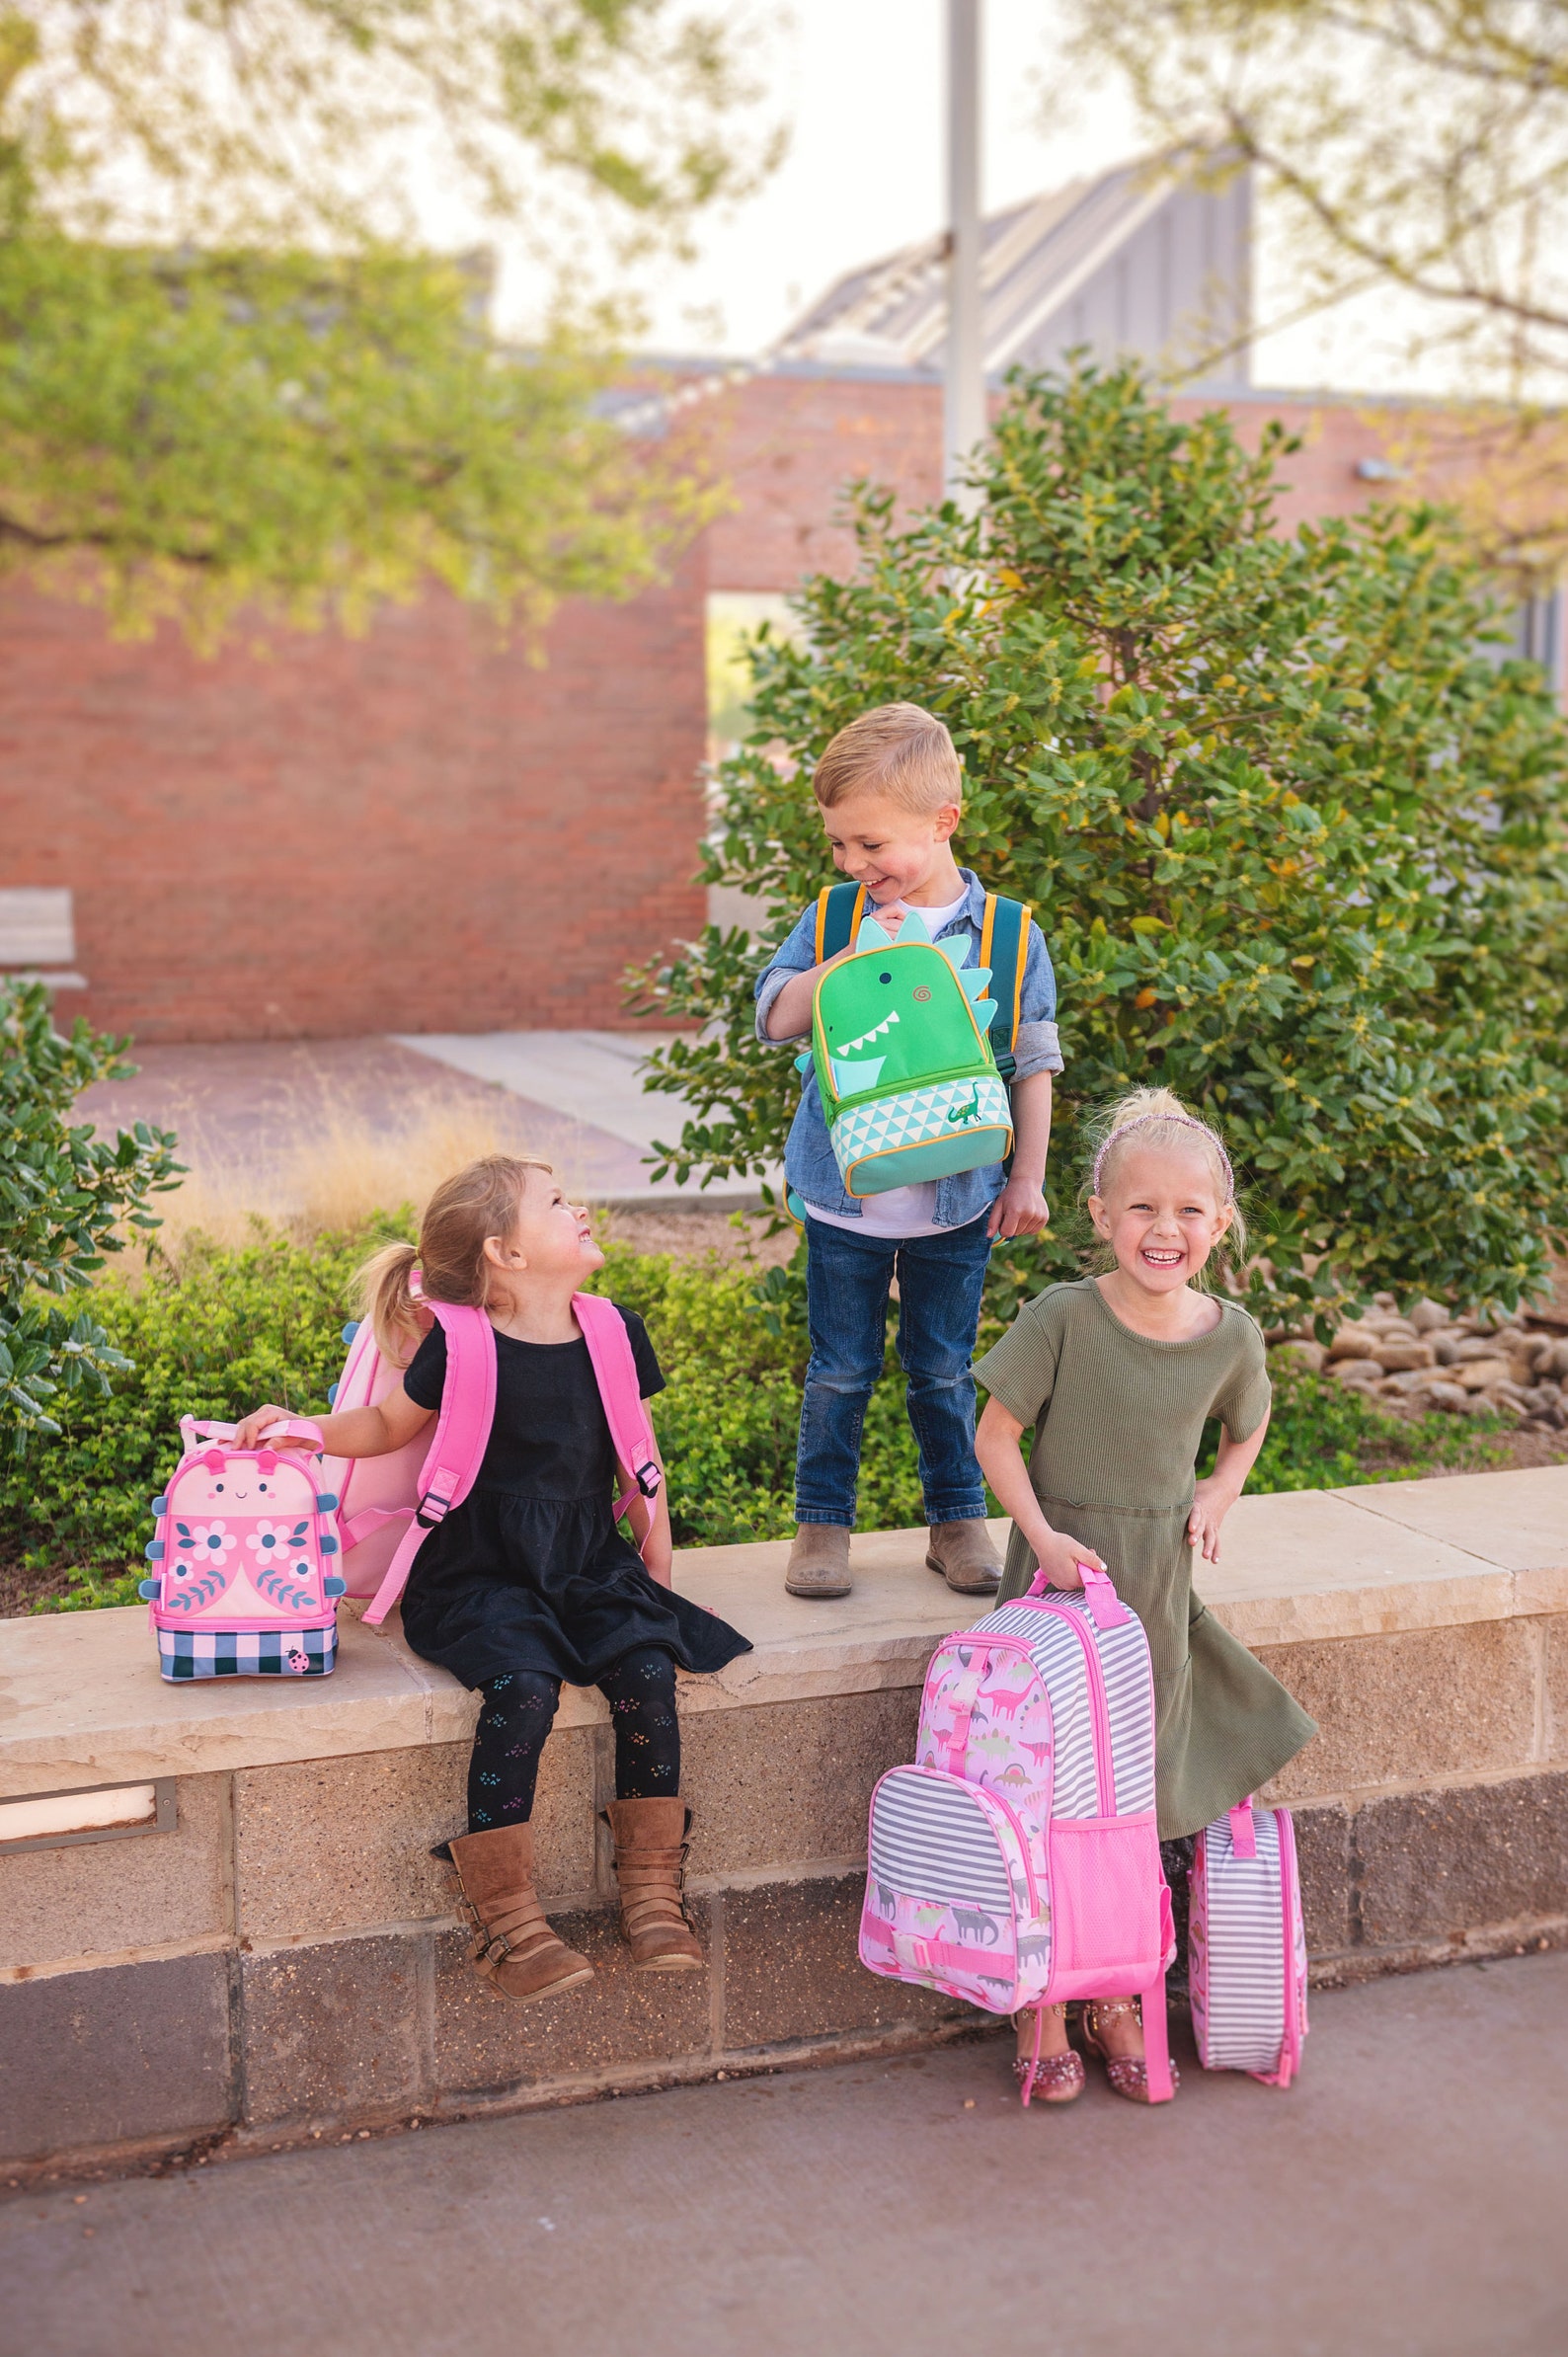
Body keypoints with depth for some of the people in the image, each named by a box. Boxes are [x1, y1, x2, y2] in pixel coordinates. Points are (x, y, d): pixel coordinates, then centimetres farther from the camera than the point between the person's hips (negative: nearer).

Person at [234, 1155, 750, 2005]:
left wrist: (656, 1573, 10)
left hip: (590, 1569, 4)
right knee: (523, 1689, -30)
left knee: (647, 1671, -23)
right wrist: (298, 1428, -9)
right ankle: (507, 1922, -19)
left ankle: (652, 1894, -9)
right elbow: (388, 1425, 8)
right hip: (481, 1576, -4)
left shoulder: (614, 1335, 6)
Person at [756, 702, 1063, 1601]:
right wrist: (853, 959, -23)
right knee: (840, 1371, 9)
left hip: (958, 1201, 0)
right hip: (846, 1199, 0)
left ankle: (958, 1520, 28)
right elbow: (776, 1014, -10)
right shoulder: (834, 921, -2)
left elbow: (1035, 1062, 2)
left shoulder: (1008, 937, -4)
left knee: (945, 1370, 13)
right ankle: (823, 1522, 24)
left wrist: (1027, 1176, -1)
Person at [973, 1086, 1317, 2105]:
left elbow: (1247, 1425, 18)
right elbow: (997, 1432, -7)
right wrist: (1042, 1534, -17)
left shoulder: (1231, 1333, -3)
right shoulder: (1064, 1316, -14)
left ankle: (1112, 1996, 28)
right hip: (1061, 1564, -3)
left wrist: (1219, 1493, 1)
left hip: (1160, 1581, 3)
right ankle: (1041, 2003, 17)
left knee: (1139, 1790, 11)